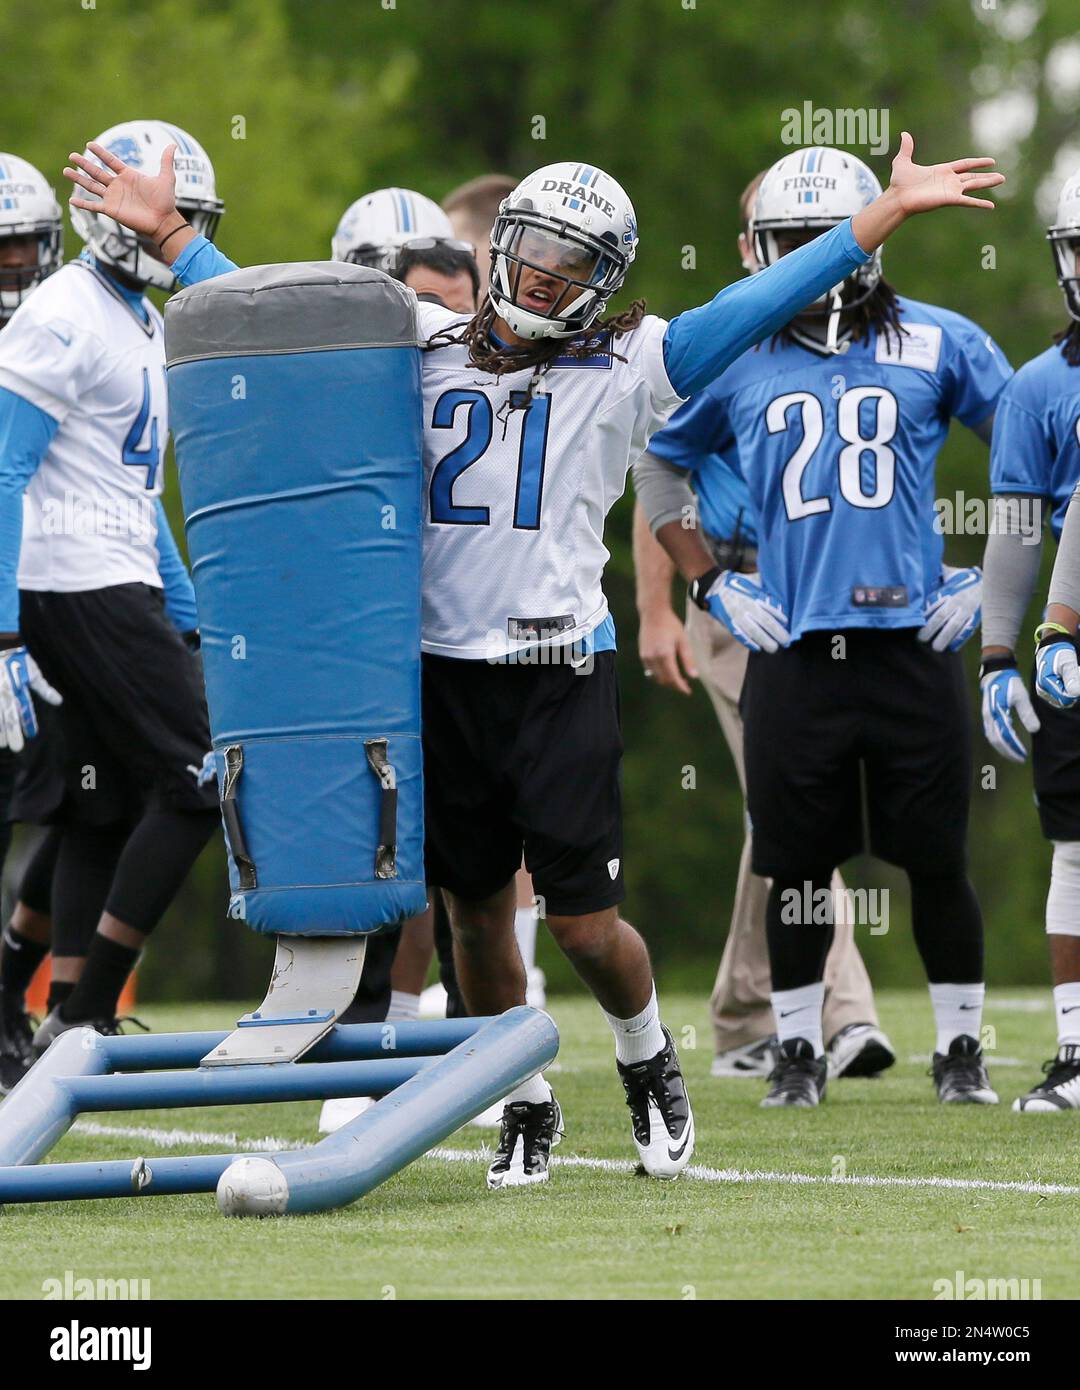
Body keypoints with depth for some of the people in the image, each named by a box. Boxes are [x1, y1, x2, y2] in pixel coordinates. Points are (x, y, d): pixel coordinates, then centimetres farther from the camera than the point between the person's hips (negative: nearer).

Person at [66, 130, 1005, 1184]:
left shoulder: (626, 369, 2)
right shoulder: (423, 352, 10)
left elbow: (754, 307, -4)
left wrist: (887, 213, -11)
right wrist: (167, 231, 12)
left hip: (561, 671, -3)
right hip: (445, 668, 3)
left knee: (585, 924, -2)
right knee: (475, 913, 9)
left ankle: (648, 1061, 27)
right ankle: (526, 1108, 27)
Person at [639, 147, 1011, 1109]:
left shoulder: (937, 346, 4)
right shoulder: (735, 363, 8)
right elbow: (654, 469, 19)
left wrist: (990, 580, 4)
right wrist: (712, 588, 10)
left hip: (913, 642, -1)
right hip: (794, 653, 1)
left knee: (938, 863, 3)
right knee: (798, 866, 5)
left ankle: (961, 1048, 14)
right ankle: (799, 1049, 16)